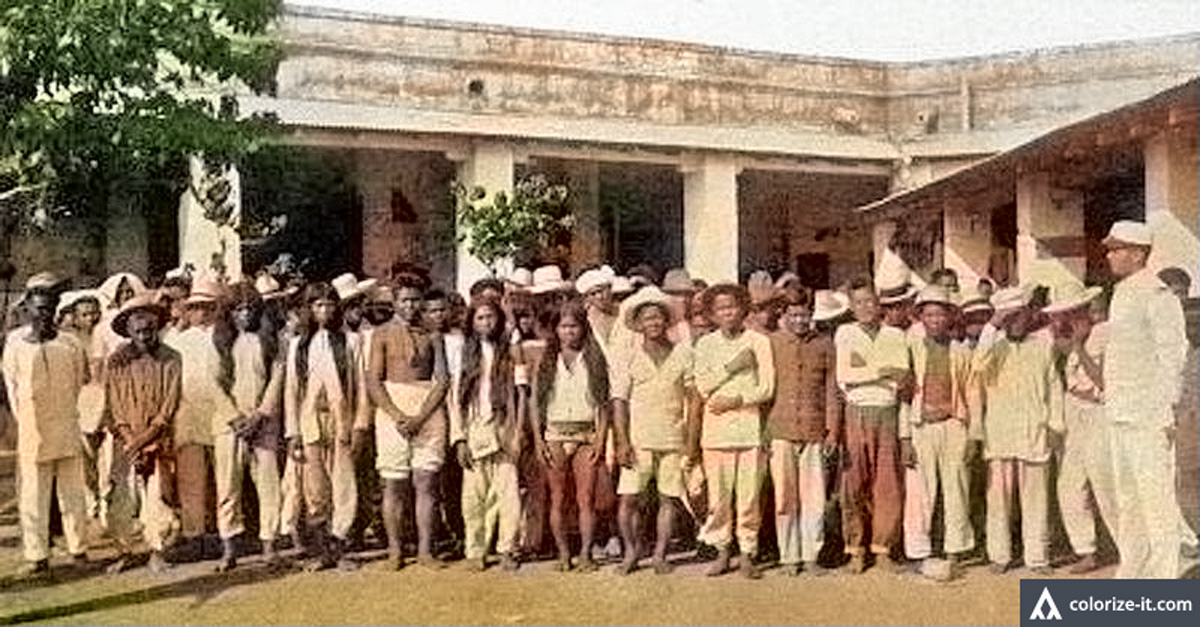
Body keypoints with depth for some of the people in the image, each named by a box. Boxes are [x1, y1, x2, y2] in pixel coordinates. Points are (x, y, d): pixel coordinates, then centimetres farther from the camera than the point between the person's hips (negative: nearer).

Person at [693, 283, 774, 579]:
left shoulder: (758, 341, 6)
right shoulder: (705, 344, 12)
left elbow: (767, 388, -1)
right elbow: (703, 386, 0)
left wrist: (736, 399, -11)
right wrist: (732, 366, -8)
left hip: (750, 425, -1)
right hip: (716, 428, 1)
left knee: (749, 495, -1)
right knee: (718, 496, 2)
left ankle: (747, 553, 11)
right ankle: (722, 551, 14)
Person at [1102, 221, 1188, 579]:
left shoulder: (1156, 295, -10)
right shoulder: (1121, 295, 16)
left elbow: (1173, 354, -13)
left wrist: (1166, 409, -16)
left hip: (1150, 415, -9)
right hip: (1121, 414, 9)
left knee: (1156, 495, -4)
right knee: (1127, 498, 15)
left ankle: (1163, 573, 3)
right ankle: (1132, 569, 25)